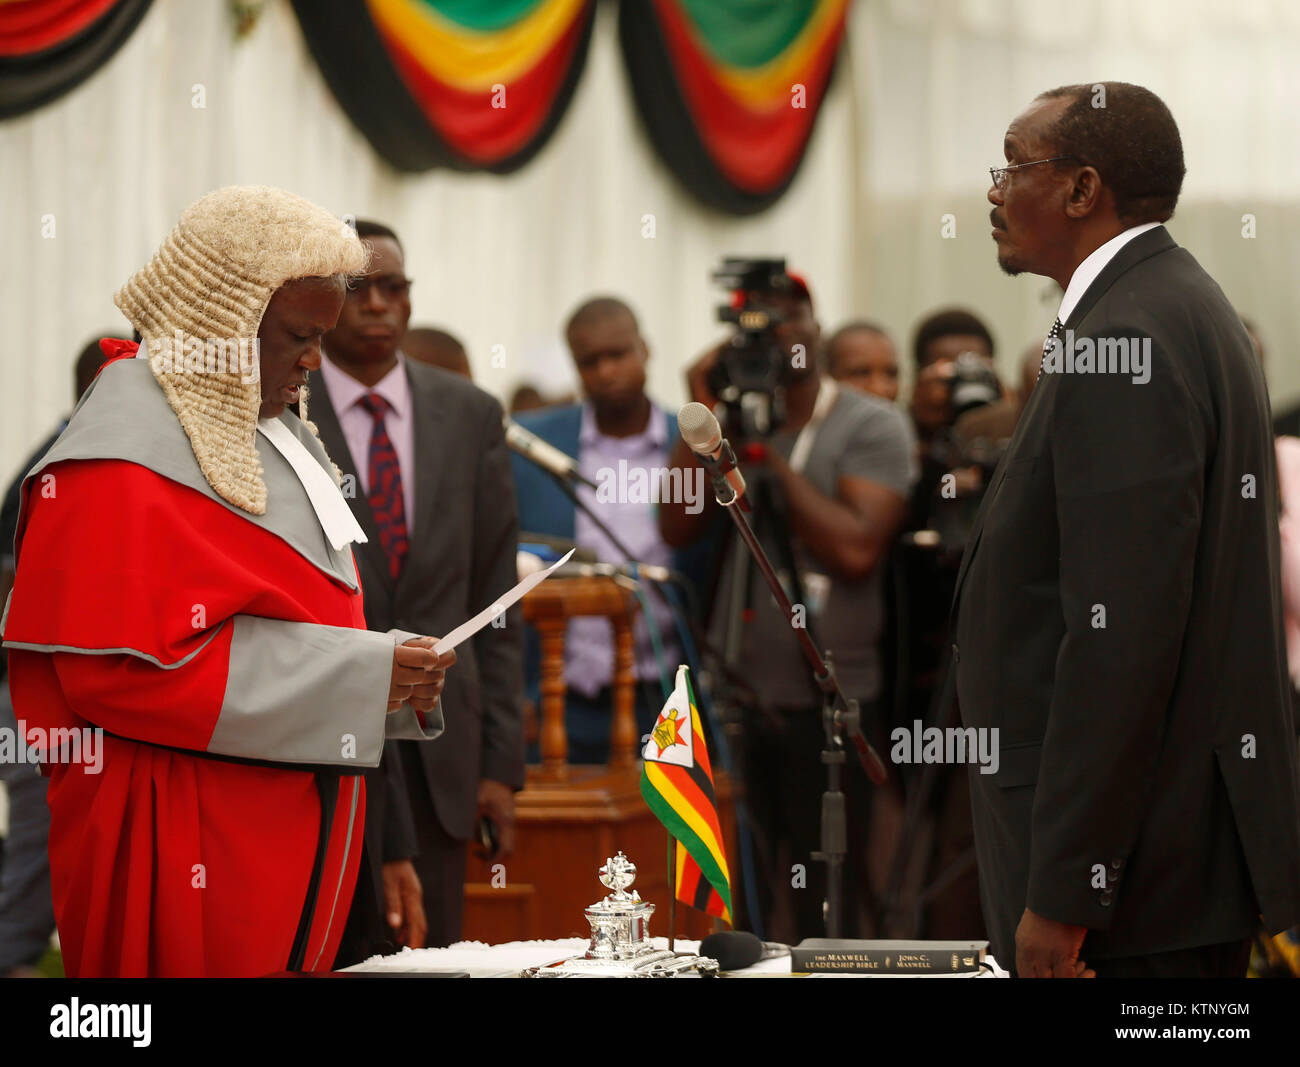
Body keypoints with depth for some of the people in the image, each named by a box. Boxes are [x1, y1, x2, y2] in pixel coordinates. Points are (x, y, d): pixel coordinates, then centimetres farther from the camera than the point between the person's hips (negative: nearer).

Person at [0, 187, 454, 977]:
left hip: (295, 838, 9)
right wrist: (356, 675, -21)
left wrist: (392, 674, 2)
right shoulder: (123, 463, -14)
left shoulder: (271, 432, 15)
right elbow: (120, 670, -22)